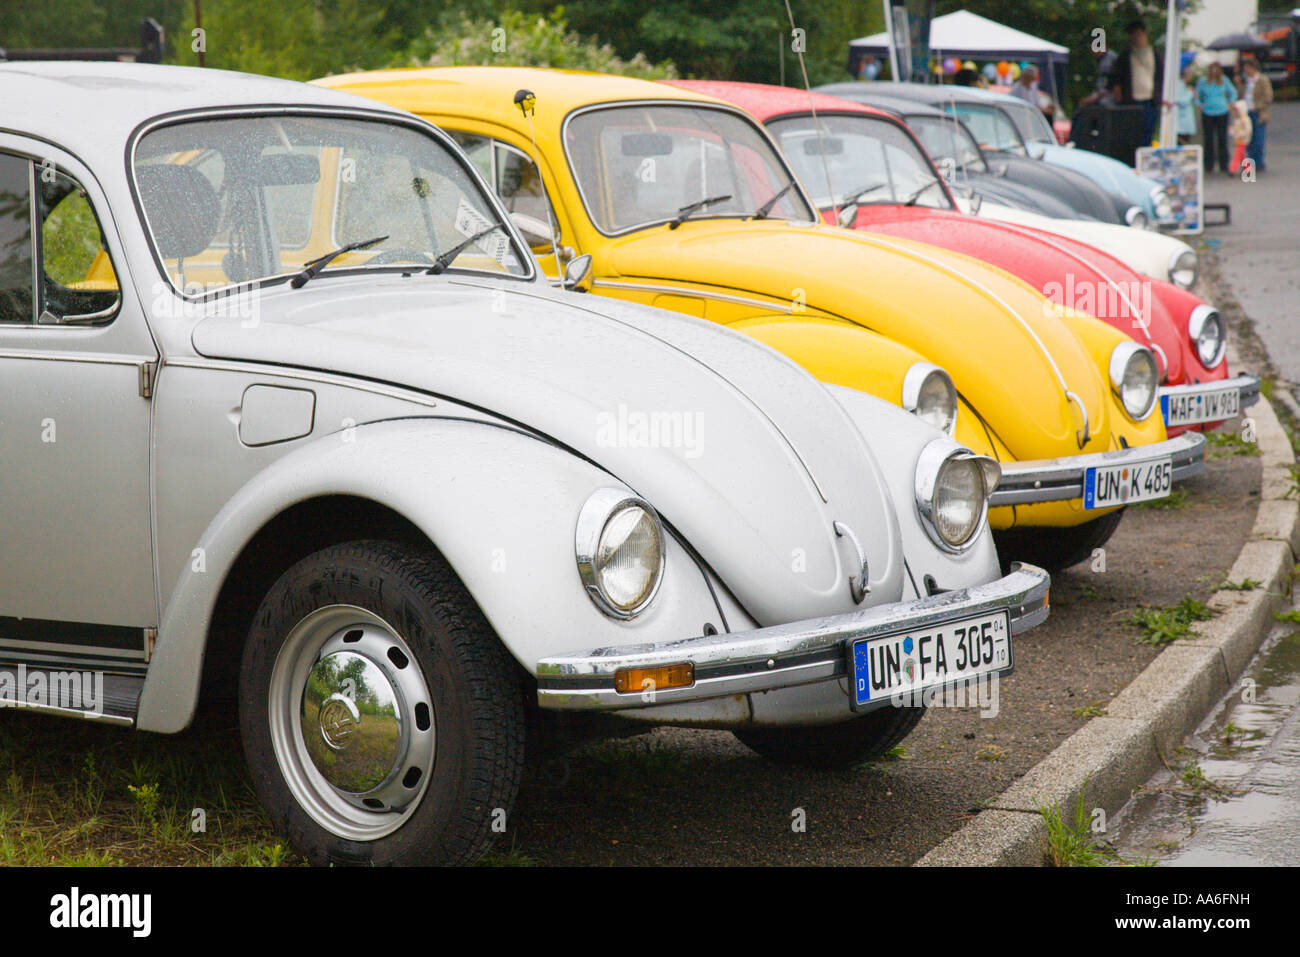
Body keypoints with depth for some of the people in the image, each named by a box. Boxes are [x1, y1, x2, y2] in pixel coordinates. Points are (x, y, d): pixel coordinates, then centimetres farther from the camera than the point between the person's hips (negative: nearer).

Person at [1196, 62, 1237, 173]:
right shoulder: (1202, 81, 1)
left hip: (1222, 113, 1)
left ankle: (1223, 165, 8)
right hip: (1207, 114, -1)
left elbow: (1233, 92, 17)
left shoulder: (1224, 80, 3)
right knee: (1209, 140, -1)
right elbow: (1197, 94, 14)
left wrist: (1230, 103, 4)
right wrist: (1199, 104, -1)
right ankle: (1209, 166, 5)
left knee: (1222, 139, 0)